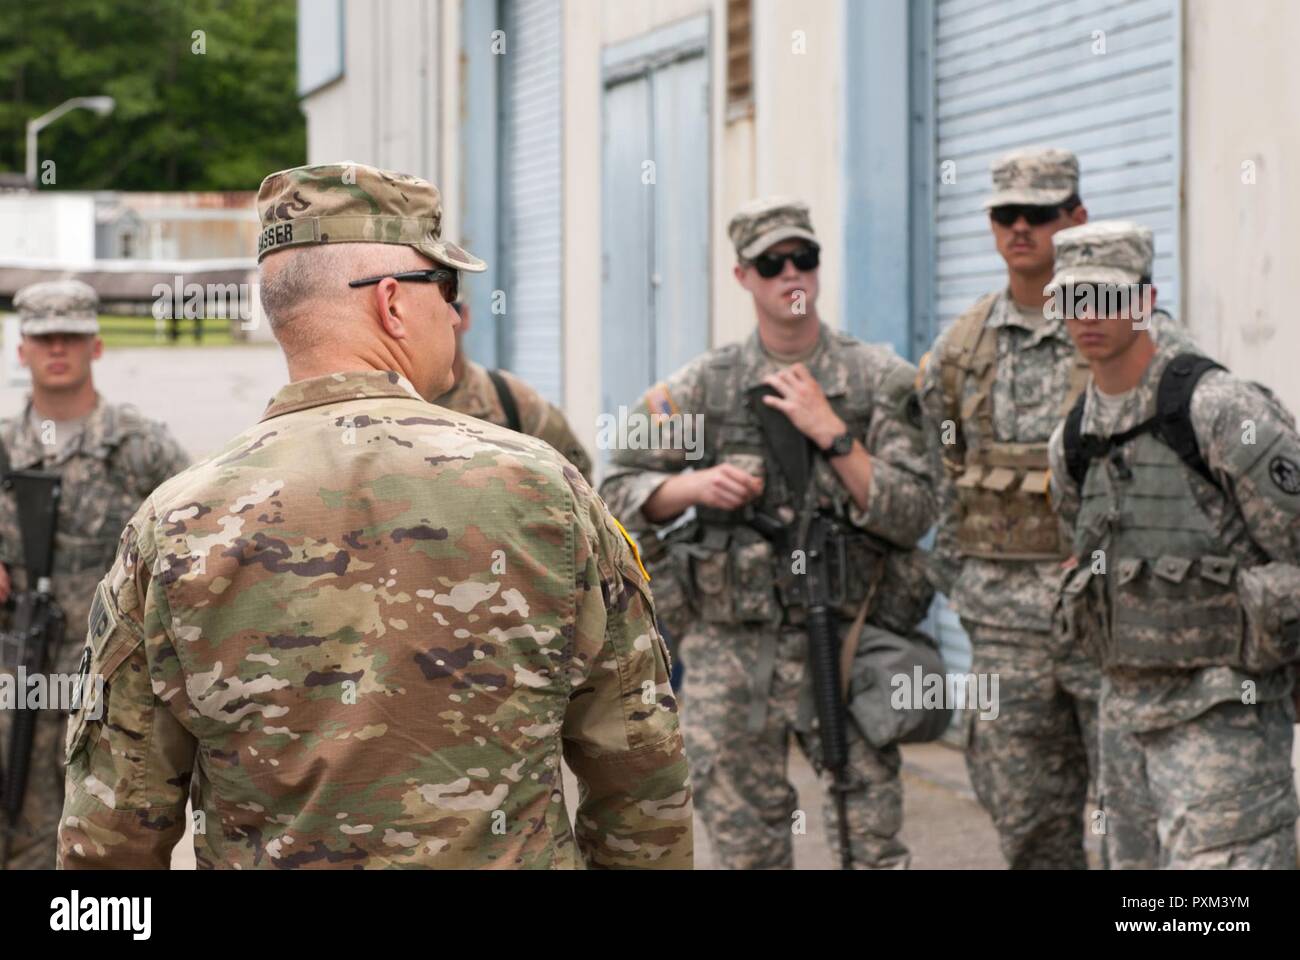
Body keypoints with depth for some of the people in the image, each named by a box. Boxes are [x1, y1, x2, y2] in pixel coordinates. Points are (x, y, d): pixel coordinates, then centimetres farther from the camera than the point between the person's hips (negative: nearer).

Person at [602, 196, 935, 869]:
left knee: (872, 846, -2)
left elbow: (912, 517, -7)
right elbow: (620, 489, 6)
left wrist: (830, 432, -15)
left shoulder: (880, 380, 1)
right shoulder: (706, 385, 6)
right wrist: (696, 486, -12)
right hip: (729, 650, 2)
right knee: (746, 846, 9)